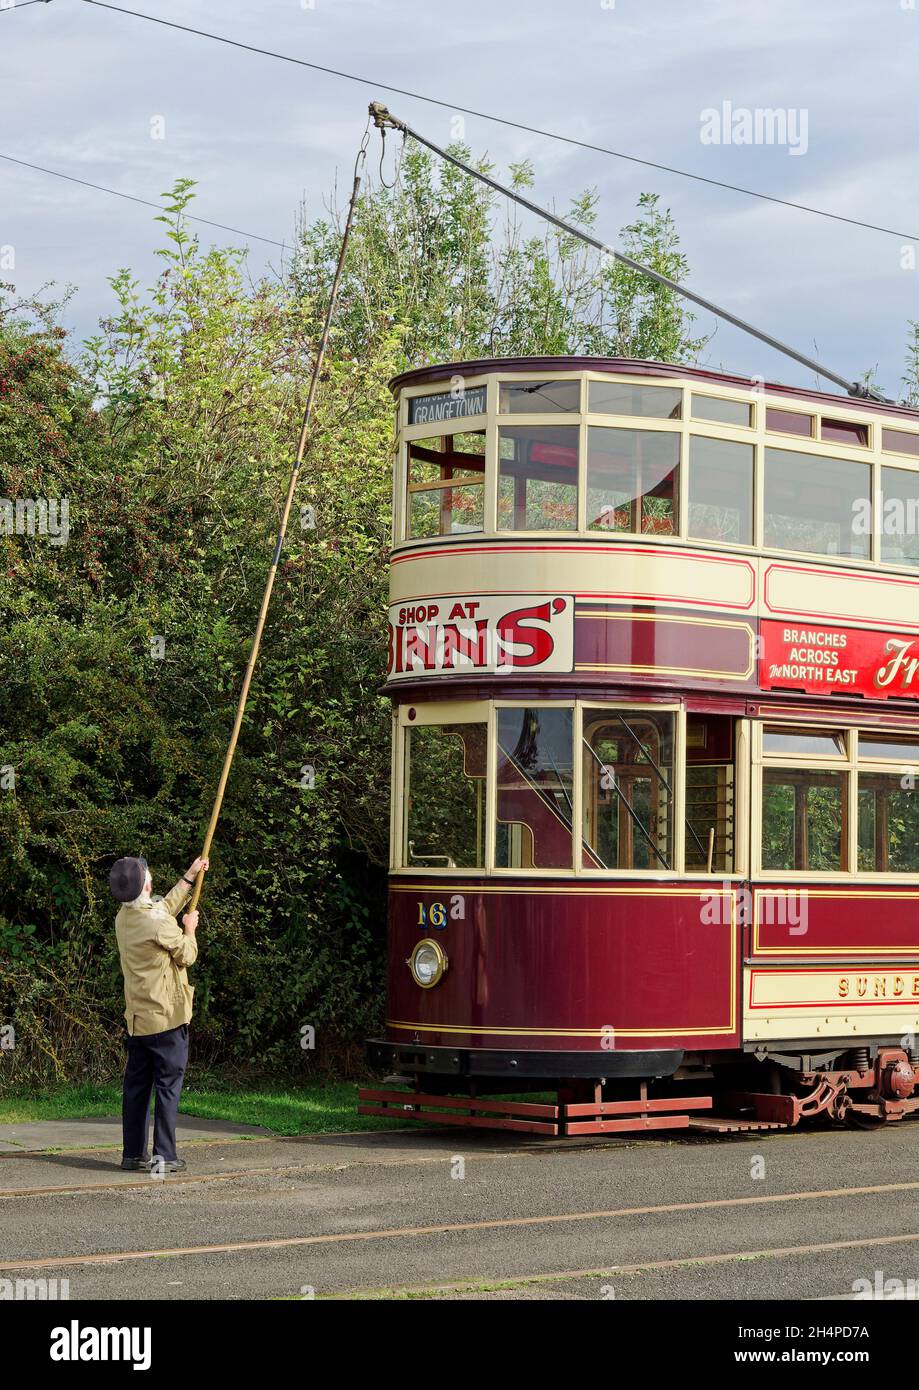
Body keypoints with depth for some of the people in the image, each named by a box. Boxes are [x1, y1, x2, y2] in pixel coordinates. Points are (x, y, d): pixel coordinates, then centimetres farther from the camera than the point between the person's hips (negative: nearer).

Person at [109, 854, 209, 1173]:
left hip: (137, 1019, 8)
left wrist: (190, 877, 29)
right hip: (167, 1016, -7)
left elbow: (166, 906, 23)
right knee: (168, 1086, -3)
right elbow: (187, 956, -6)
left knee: (136, 1086, 11)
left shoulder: (124, 917, 6)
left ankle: (133, 1153, 14)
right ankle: (164, 1156, -5)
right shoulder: (158, 922, -19)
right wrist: (190, 929, 12)